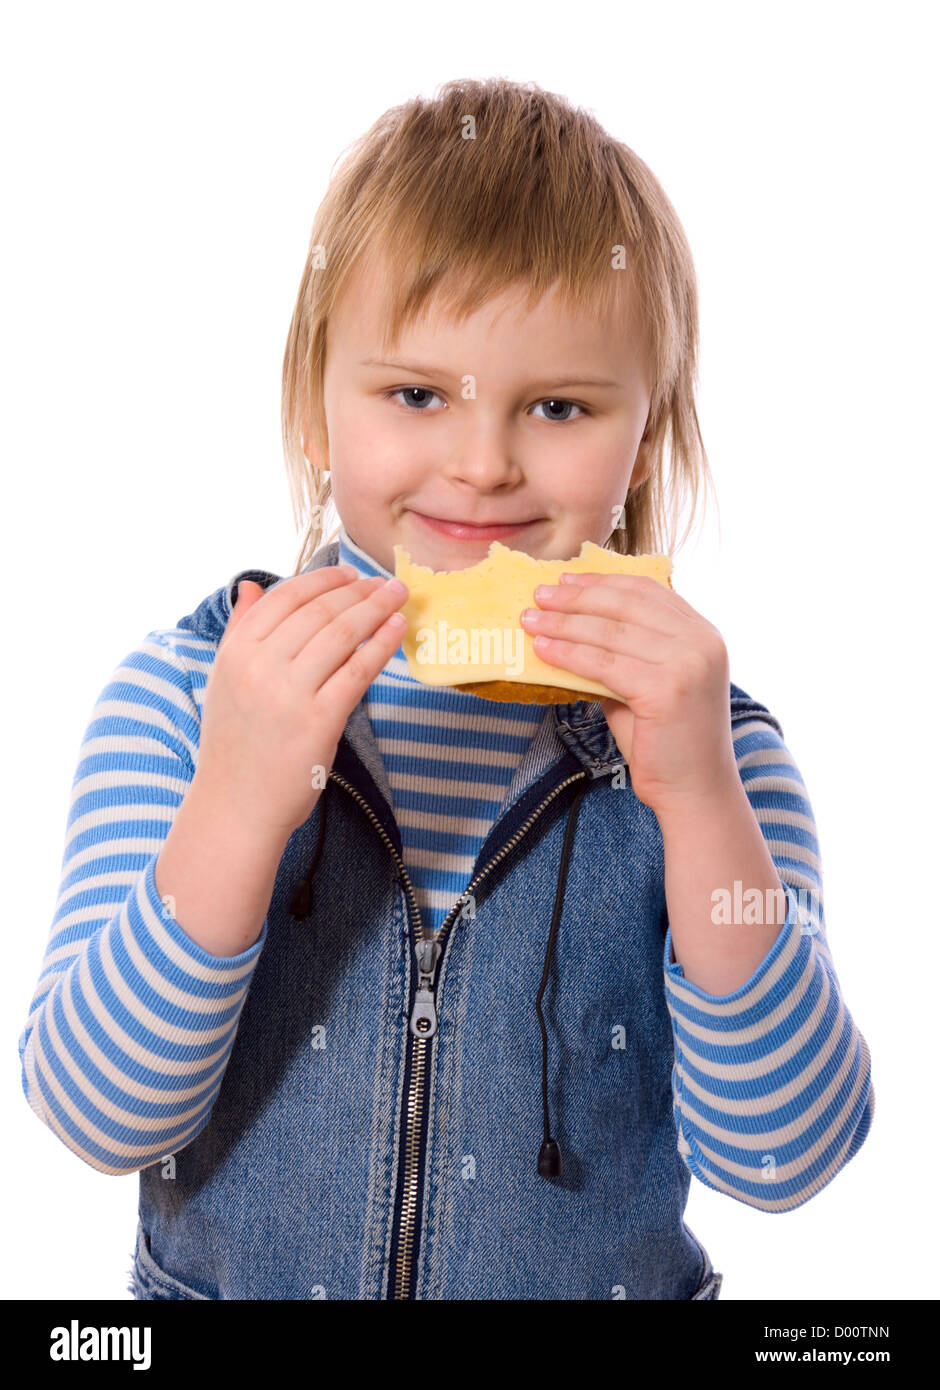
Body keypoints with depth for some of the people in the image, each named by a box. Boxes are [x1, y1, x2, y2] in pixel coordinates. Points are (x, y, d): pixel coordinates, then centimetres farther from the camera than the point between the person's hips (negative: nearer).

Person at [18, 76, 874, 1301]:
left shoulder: (696, 737, -11)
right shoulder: (181, 690, -11)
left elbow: (783, 1161, -16)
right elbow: (97, 1118, -16)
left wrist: (699, 803, -28)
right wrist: (235, 809, -30)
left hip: (611, 1279, 0)